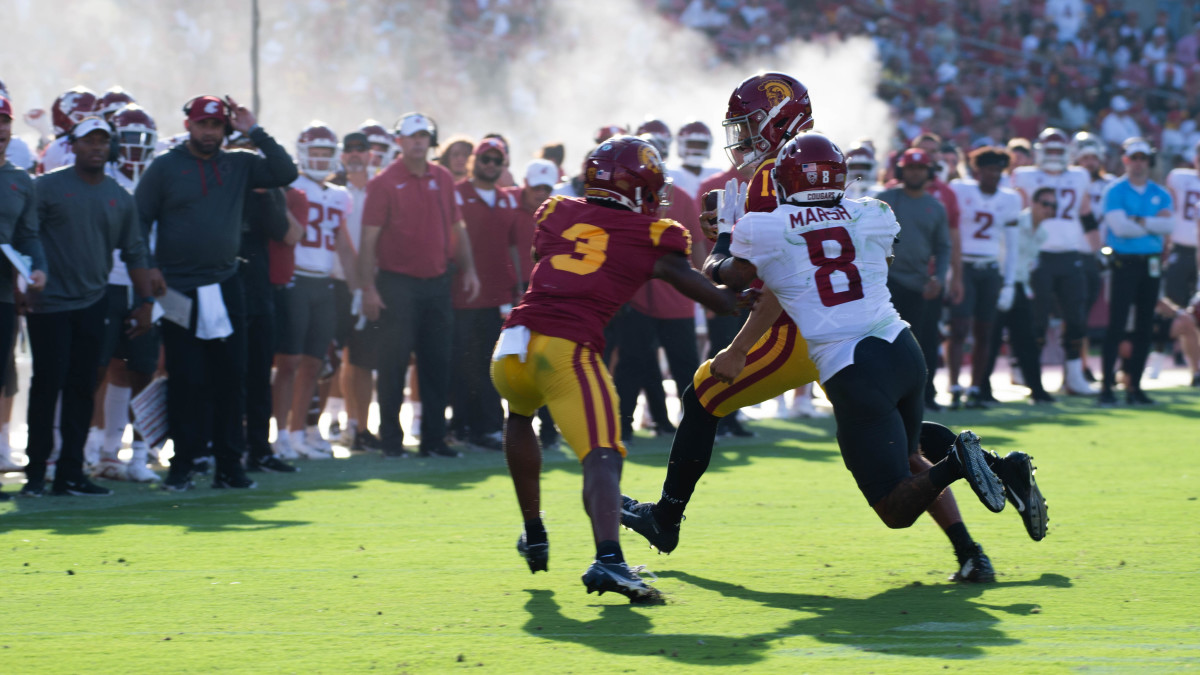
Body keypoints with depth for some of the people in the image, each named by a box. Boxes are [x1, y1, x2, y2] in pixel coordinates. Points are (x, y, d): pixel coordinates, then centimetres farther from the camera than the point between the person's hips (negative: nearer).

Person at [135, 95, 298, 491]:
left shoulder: (239, 166, 9)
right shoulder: (165, 167, 0)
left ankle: (229, 464, 8)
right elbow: (139, 221, 1)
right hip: (180, 291, -3)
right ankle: (183, 462, 5)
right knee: (186, 380, -2)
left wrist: (255, 132, -3)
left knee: (231, 377, 2)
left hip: (226, 287, 3)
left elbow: (286, 173, 1)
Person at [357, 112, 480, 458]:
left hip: (437, 283, 5)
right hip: (398, 283, -5)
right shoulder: (384, 183, -5)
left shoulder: (443, 180, 10)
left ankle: (434, 438, 13)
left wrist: (468, 269, 9)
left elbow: (457, 228, 18)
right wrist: (368, 288, -13)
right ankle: (391, 439, 5)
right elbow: (369, 238, -8)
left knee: (437, 362, 6)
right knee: (394, 362, -2)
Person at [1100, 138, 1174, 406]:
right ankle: (1107, 386, -10)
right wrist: (1154, 225, -7)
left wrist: (1139, 221, -14)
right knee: (1116, 325, -9)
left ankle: (1134, 386, 11)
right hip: (1125, 262, -5)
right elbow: (1119, 226, -16)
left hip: (1151, 264, 5)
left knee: (1144, 327, 6)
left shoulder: (1160, 194, 11)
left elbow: (1168, 225, -5)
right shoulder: (1115, 191, -2)